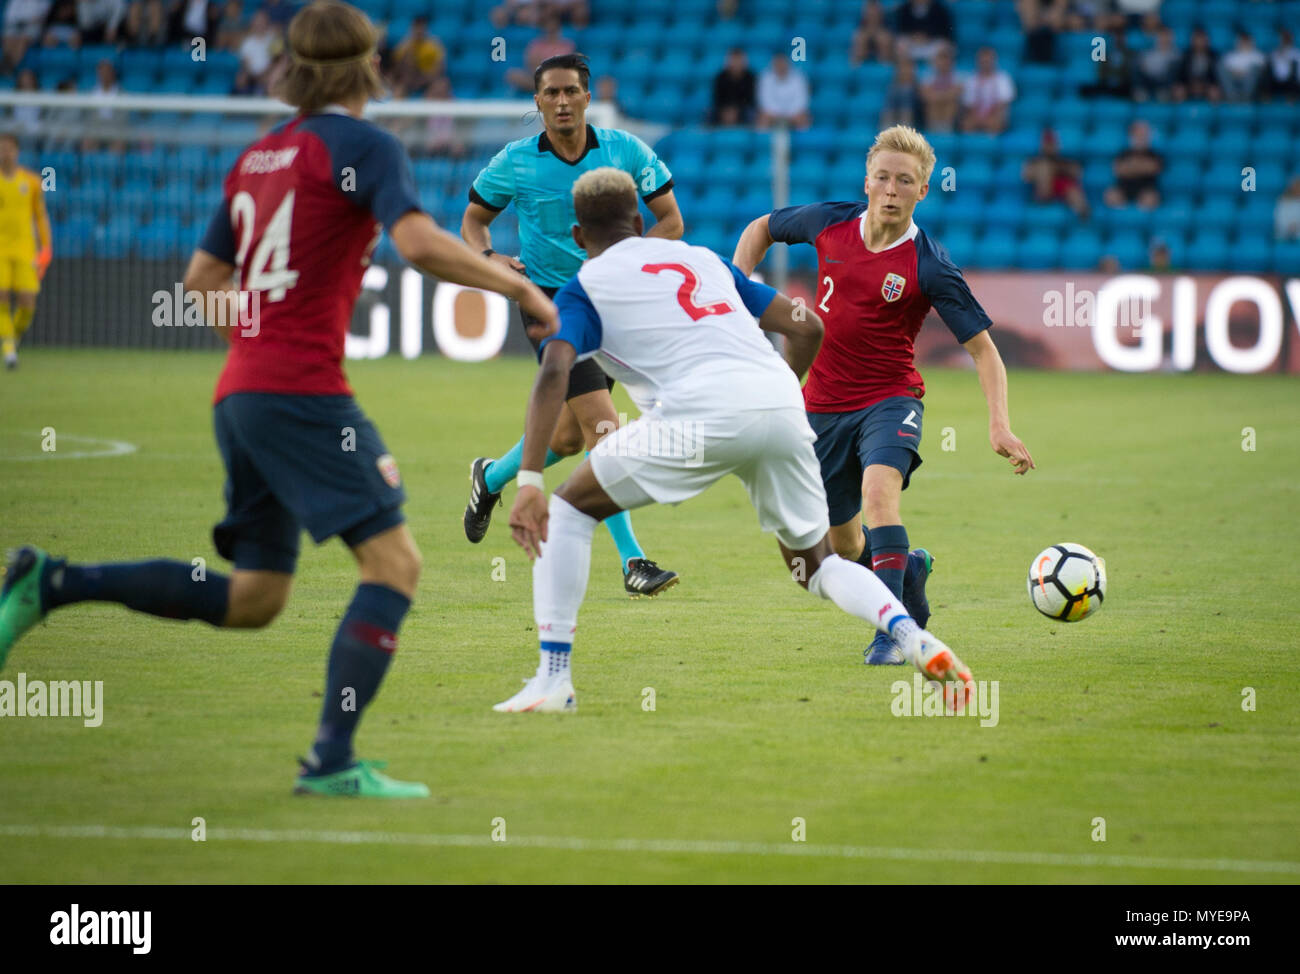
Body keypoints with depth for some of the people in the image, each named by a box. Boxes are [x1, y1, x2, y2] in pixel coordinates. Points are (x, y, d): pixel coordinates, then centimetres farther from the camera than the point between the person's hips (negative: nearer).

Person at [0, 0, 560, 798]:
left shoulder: (258, 157, 17)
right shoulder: (361, 146, -5)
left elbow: (203, 279, 22)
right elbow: (420, 243, -20)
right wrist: (522, 288, -11)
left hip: (240, 394, 8)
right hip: (302, 390, -8)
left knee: (252, 599, 13)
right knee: (395, 562, -8)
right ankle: (332, 761, -16)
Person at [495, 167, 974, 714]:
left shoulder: (584, 287, 16)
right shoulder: (700, 258, 30)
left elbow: (554, 371, -3)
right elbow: (805, 327, 25)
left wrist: (530, 481, -10)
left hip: (700, 414, -5)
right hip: (782, 405, 5)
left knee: (567, 510, 14)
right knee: (816, 567, 22)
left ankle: (553, 679, 4)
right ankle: (917, 641, -3)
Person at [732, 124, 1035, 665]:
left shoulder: (928, 266, -17)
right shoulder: (830, 222, -7)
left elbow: (982, 348, -14)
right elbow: (761, 229, 14)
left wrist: (999, 426, -26)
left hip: (890, 401, -4)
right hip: (823, 403, 4)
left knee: (878, 489, -35)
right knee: (843, 545, 12)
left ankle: (891, 631, -33)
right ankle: (907, 570, 46)